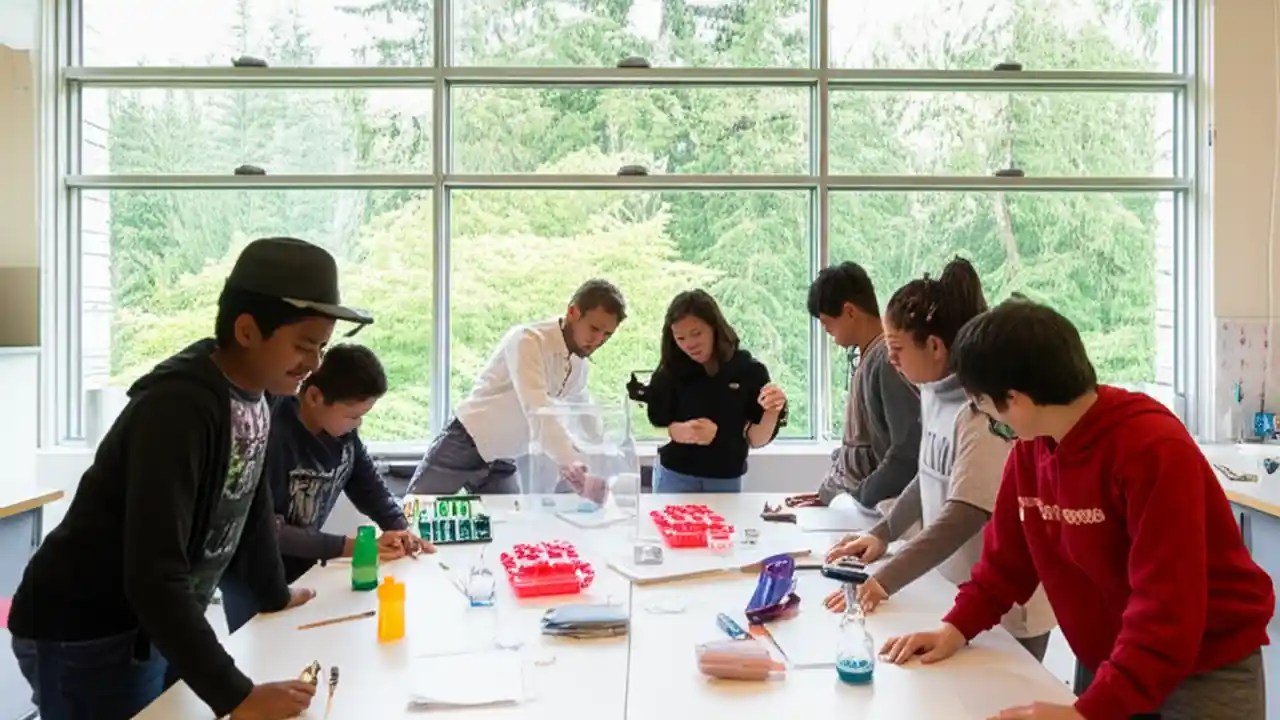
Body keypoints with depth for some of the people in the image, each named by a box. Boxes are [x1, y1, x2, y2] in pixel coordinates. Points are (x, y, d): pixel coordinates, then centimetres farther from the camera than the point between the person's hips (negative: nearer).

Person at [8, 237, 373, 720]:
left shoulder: (253, 391, -3)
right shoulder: (178, 409, -30)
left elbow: (253, 500, 10)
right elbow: (153, 576, -35)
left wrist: (275, 595, 19)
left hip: (159, 624, 8)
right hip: (86, 635, -8)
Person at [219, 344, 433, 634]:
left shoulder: (343, 429, -10)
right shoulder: (272, 435, -31)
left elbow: (368, 484, 2)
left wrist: (400, 529, -15)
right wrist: (348, 547, -30)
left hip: (300, 566, 6)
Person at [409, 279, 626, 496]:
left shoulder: (579, 366, 2)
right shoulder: (528, 341, -23)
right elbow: (536, 408, -39)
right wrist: (568, 461, -52)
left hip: (503, 462, 7)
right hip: (466, 446, -7)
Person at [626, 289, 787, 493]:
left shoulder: (750, 371, -9)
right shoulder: (670, 372, -7)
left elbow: (755, 439, -7)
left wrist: (772, 412, -25)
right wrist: (681, 431, -24)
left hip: (726, 482, 0)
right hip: (674, 477, 0)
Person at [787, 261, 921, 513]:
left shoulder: (889, 359, -18)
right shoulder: (868, 357, 7)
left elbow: (908, 452, -21)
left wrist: (859, 498, -12)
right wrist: (827, 491, 11)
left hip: (875, 509, -7)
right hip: (846, 499, 7)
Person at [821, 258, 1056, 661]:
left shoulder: (984, 411, -25)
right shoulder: (934, 392, 0)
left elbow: (963, 518, -30)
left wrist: (884, 581, -34)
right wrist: (883, 534, 9)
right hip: (953, 594, 8)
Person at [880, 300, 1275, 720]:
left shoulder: (1154, 449, -26)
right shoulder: (1030, 446, -4)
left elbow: (1166, 607, -30)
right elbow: (1008, 555, 5)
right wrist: (957, 627, -7)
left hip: (1206, 671, -5)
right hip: (1111, 664, 6)